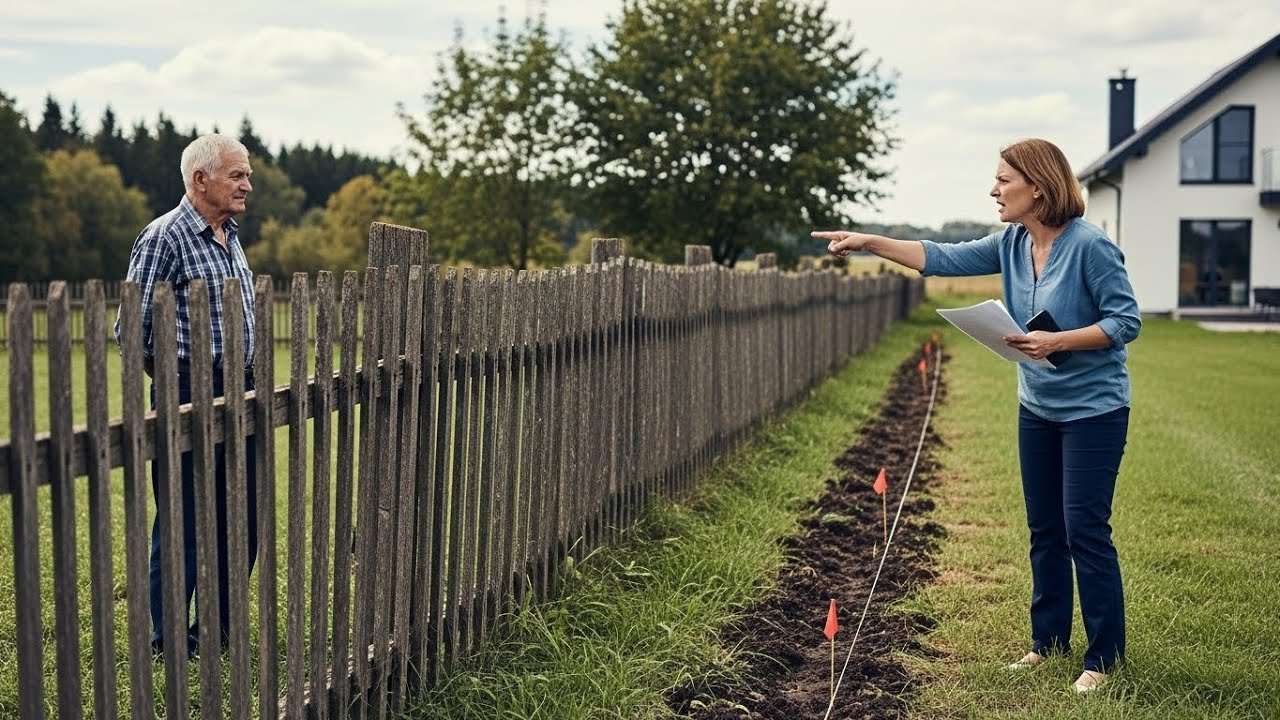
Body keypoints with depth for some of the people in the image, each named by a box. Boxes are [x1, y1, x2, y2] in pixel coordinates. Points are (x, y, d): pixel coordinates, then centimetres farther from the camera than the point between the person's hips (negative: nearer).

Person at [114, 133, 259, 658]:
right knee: (183, 523, 1)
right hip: (190, 395, -8)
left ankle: (220, 627, 26)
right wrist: (170, 382, -6)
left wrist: (245, 382, 16)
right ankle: (169, 637, 14)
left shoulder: (231, 235, 14)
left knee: (240, 520, 13)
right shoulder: (165, 237, -13)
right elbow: (132, 328, -14)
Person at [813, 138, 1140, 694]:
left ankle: (1104, 657, 8)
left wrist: (1058, 341, -28)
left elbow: (1126, 321, -18)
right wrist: (870, 242, -3)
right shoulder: (1012, 244, 1)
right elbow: (944, 259, 3)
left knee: (1085, 532, -4)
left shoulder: (1090, 245, -19)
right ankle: (1049, 641, 27)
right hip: (1037, 408, 7)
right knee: (1044, 531, 14)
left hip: (1092, 411, -7)